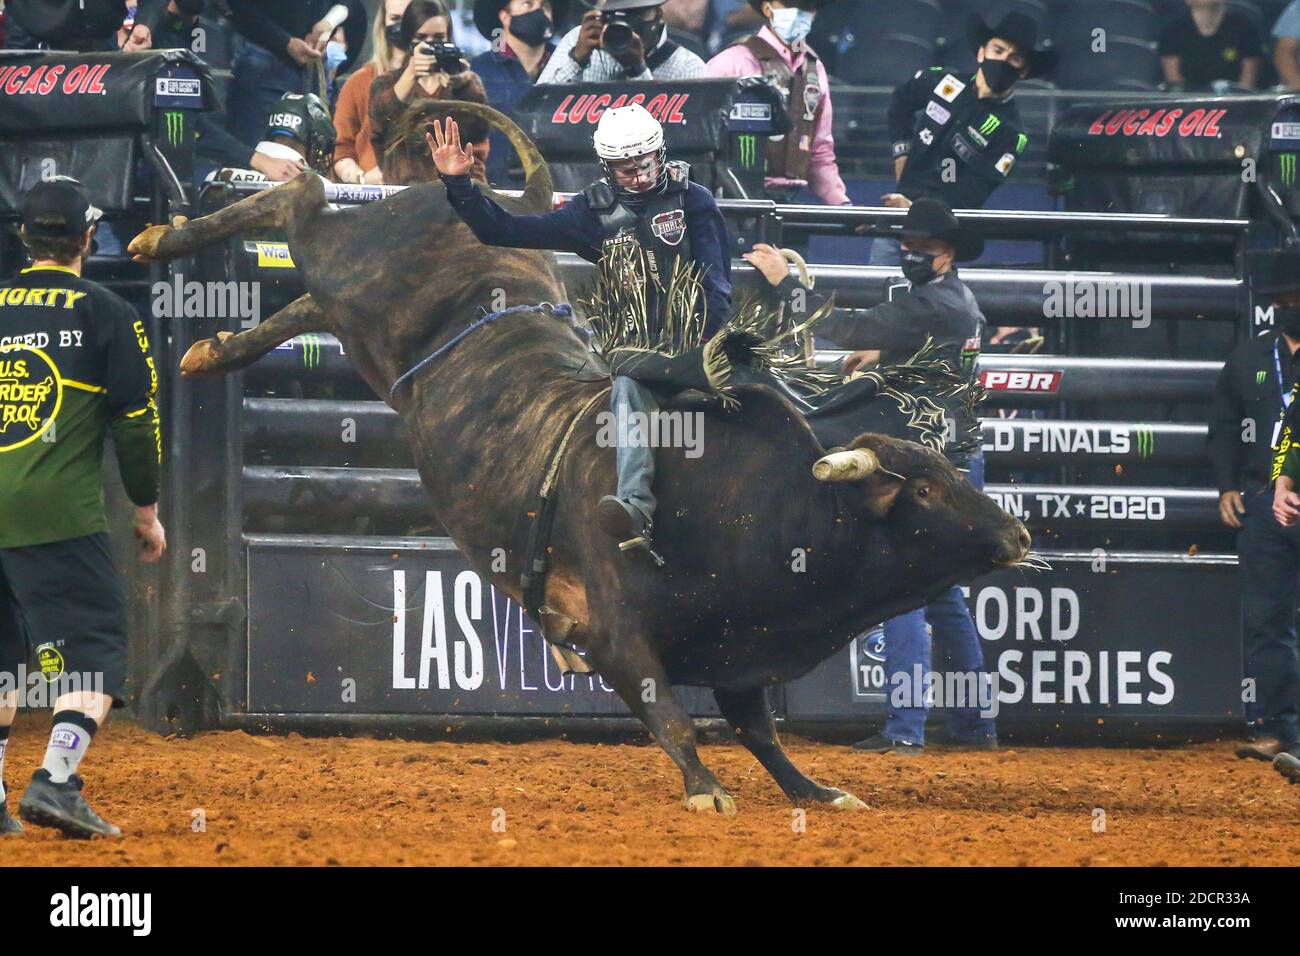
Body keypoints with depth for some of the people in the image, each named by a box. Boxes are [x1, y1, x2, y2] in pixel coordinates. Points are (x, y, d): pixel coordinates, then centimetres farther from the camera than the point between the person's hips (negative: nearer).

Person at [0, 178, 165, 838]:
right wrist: (146, 510, 9)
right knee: (95, 651, -4)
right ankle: (55, 782, -23)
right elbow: (135, 418, -1)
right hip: (57, 512, -5)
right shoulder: (104, 313, 0)